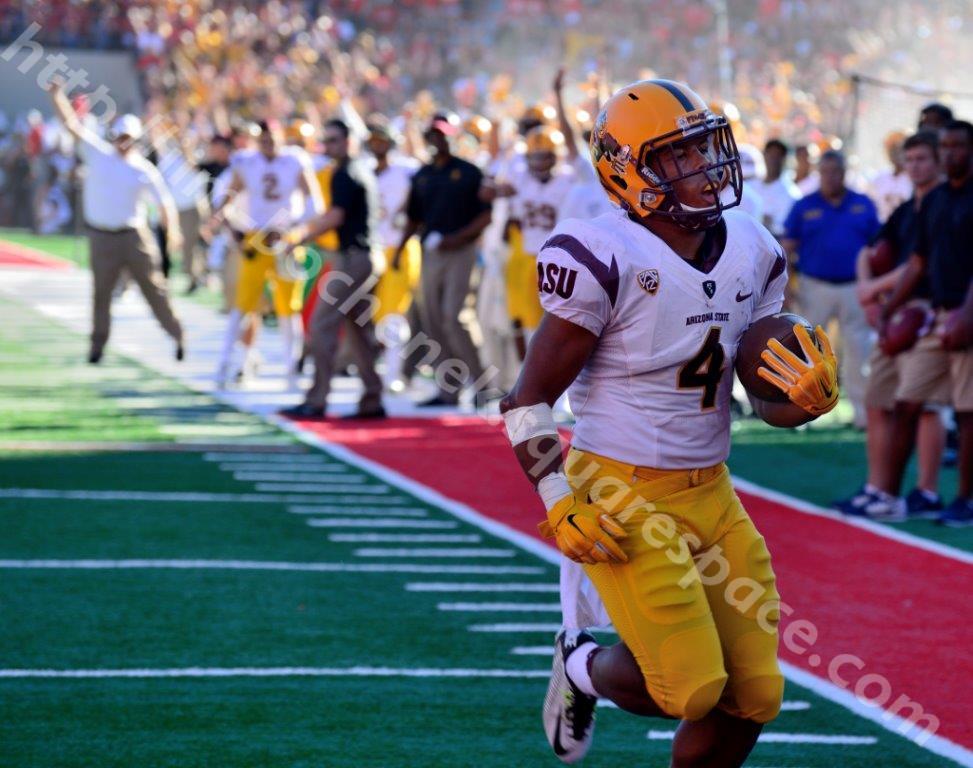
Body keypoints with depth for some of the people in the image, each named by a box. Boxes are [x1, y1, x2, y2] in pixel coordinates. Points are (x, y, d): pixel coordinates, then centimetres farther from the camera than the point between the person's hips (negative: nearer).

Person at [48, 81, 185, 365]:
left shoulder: (145, 170, -2)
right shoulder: (98, 153, 0)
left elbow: (165, 202, -1)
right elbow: (71, 123, -4)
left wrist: (173, 232, -16)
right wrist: (56, 94, -15)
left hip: (134, 235, -1)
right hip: (101, 237, 1)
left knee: (153, 286, 5)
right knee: (101, 291, 3)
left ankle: (176, 334, 16)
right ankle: (97, 346, 8)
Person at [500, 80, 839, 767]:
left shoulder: (752, 252, 5)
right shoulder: (603, 259, -16)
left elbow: (768, 399, 10)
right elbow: (531, 399, -10)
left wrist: (807, 400, -13)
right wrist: (559, 504, -18)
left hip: (712, 494, 7)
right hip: (624, 498, -7)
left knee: (752, 696, 3)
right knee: (691, 690, -12)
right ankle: (583, 664, 20)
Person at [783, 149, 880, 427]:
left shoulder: (863, 205, 8)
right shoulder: (804, 207, 5)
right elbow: (788, 247, 4)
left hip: (854, 287, 1)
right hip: (815, 287, -1)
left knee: (858, 352, 3)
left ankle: (863, 412, 8)